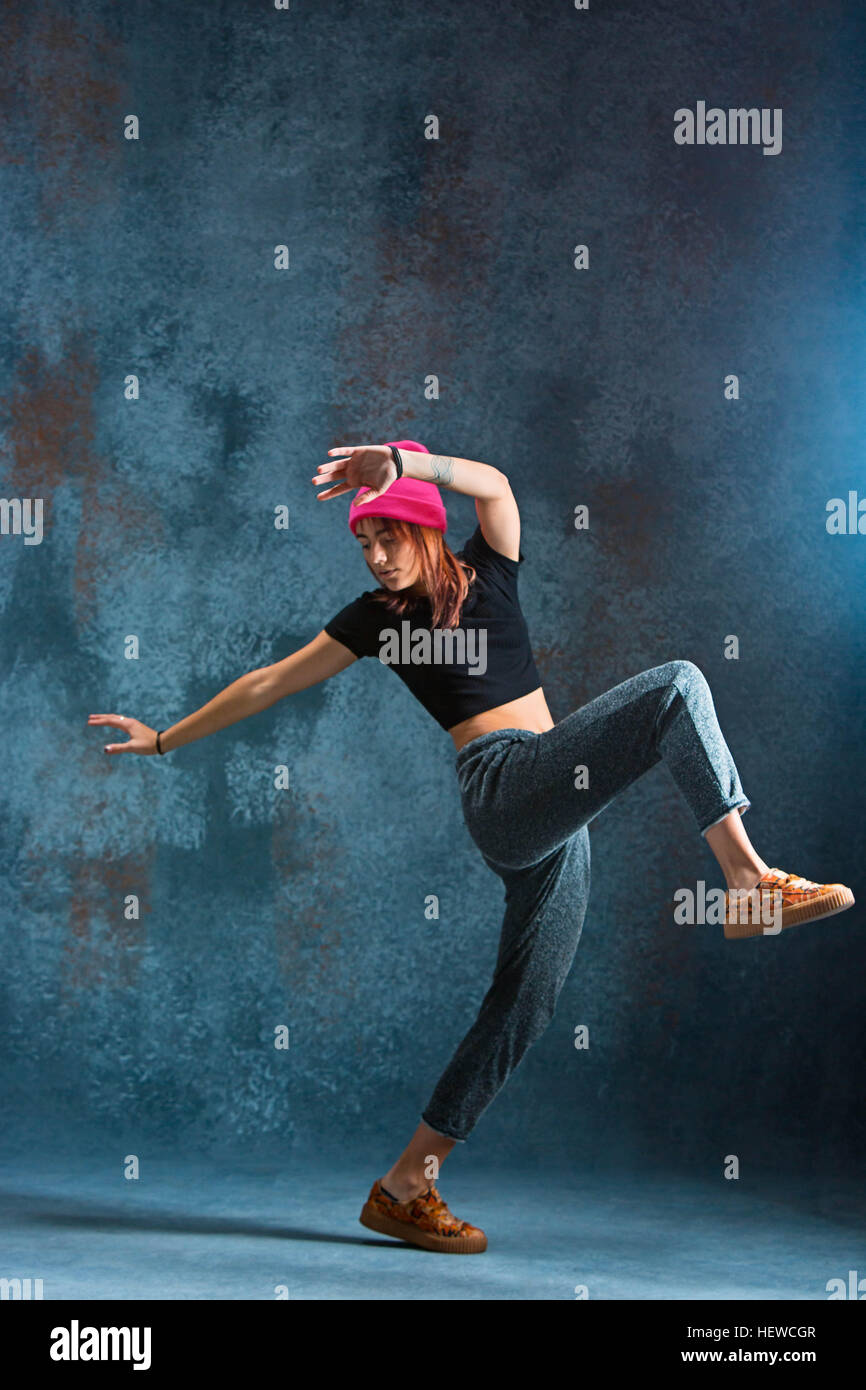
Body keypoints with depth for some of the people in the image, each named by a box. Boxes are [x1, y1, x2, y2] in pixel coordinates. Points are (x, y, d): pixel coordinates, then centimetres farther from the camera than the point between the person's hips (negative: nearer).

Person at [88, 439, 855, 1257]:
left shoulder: (486, 573, 16)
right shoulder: (376, 616, 10)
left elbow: (492, 485, -3)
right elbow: (268, 683, 16)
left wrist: (396, 463, -20)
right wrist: (166, 739, 22)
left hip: (552, 812, 5)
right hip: (504, 787, -5)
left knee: (525, 1004, 4)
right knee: (676, 686, -18)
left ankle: (404, 1186, 10)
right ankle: (750, 882, -25)